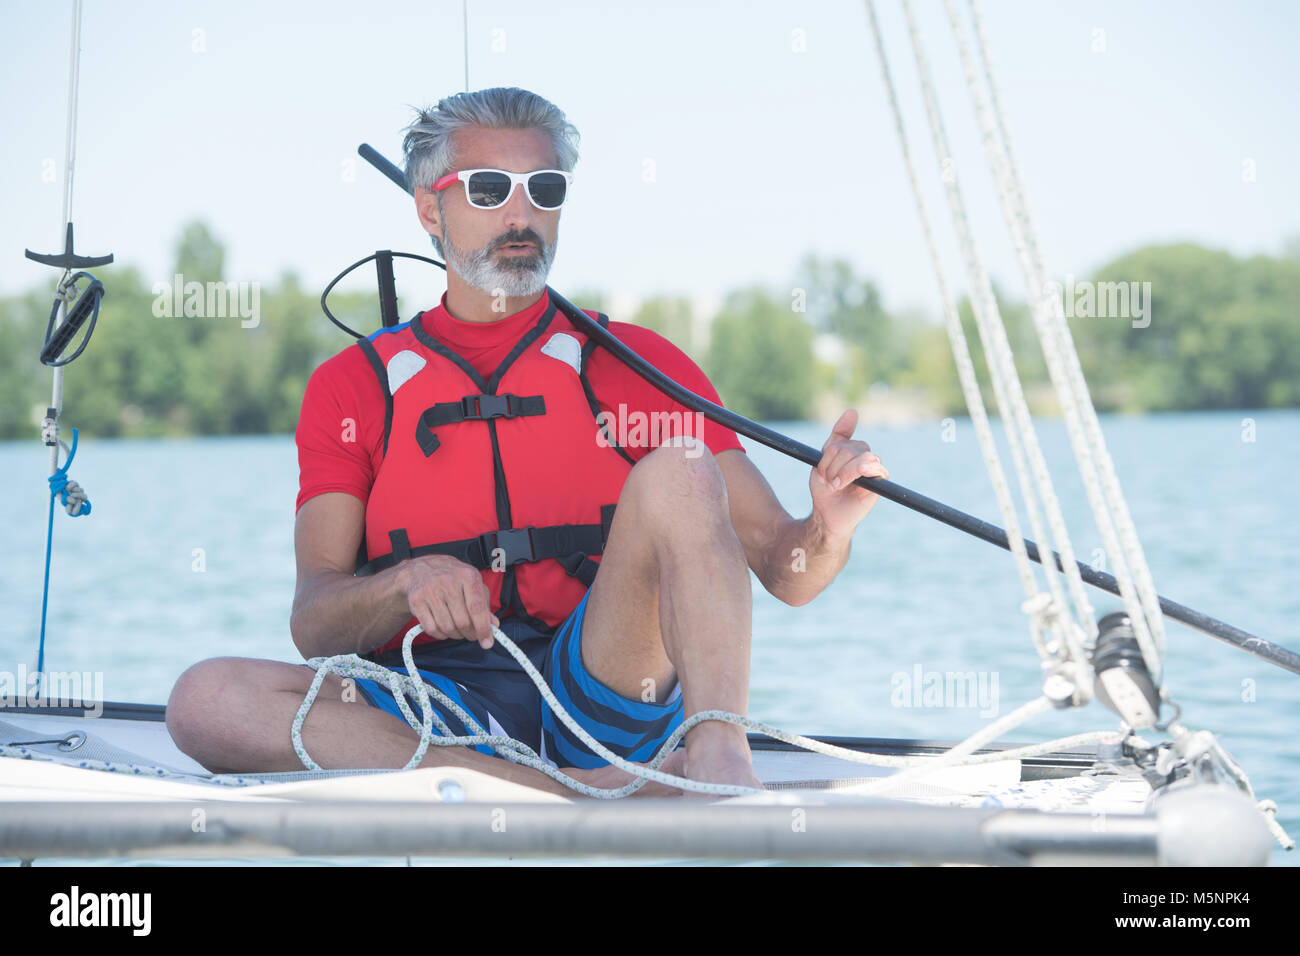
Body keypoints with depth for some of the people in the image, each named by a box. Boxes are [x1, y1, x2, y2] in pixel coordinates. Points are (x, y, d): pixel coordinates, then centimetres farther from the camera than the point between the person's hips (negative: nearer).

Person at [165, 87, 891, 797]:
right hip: (433, 716, 1)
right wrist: (409, 583, -20)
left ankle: (718, 764, -38)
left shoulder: (637, 364, 13)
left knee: (677, 473, -20)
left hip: (603, 696, 0)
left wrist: (829, 530, -18)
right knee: (208, 699, -28)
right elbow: (314, 627, 3)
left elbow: (782, 569, 7)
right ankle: (597, 794, -34)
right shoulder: (350, 387, 14)